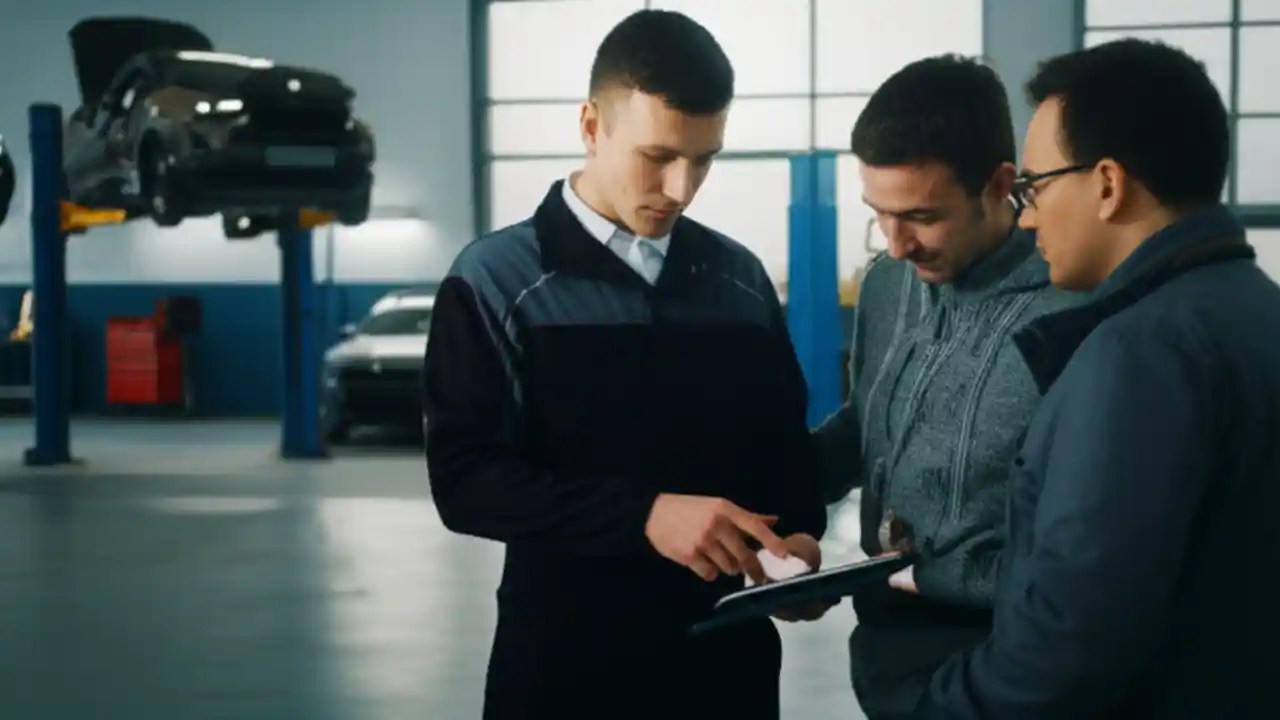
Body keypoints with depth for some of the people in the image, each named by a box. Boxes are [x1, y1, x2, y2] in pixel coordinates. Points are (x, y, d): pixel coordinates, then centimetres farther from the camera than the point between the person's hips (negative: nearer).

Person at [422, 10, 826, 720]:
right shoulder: (498, 281, -5)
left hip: (728, 648, 3)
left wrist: (800, 533, -7)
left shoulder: (741, 278, 6)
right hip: (566, 657, -3)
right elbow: (465, 478, -13)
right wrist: (643, 514, -24)